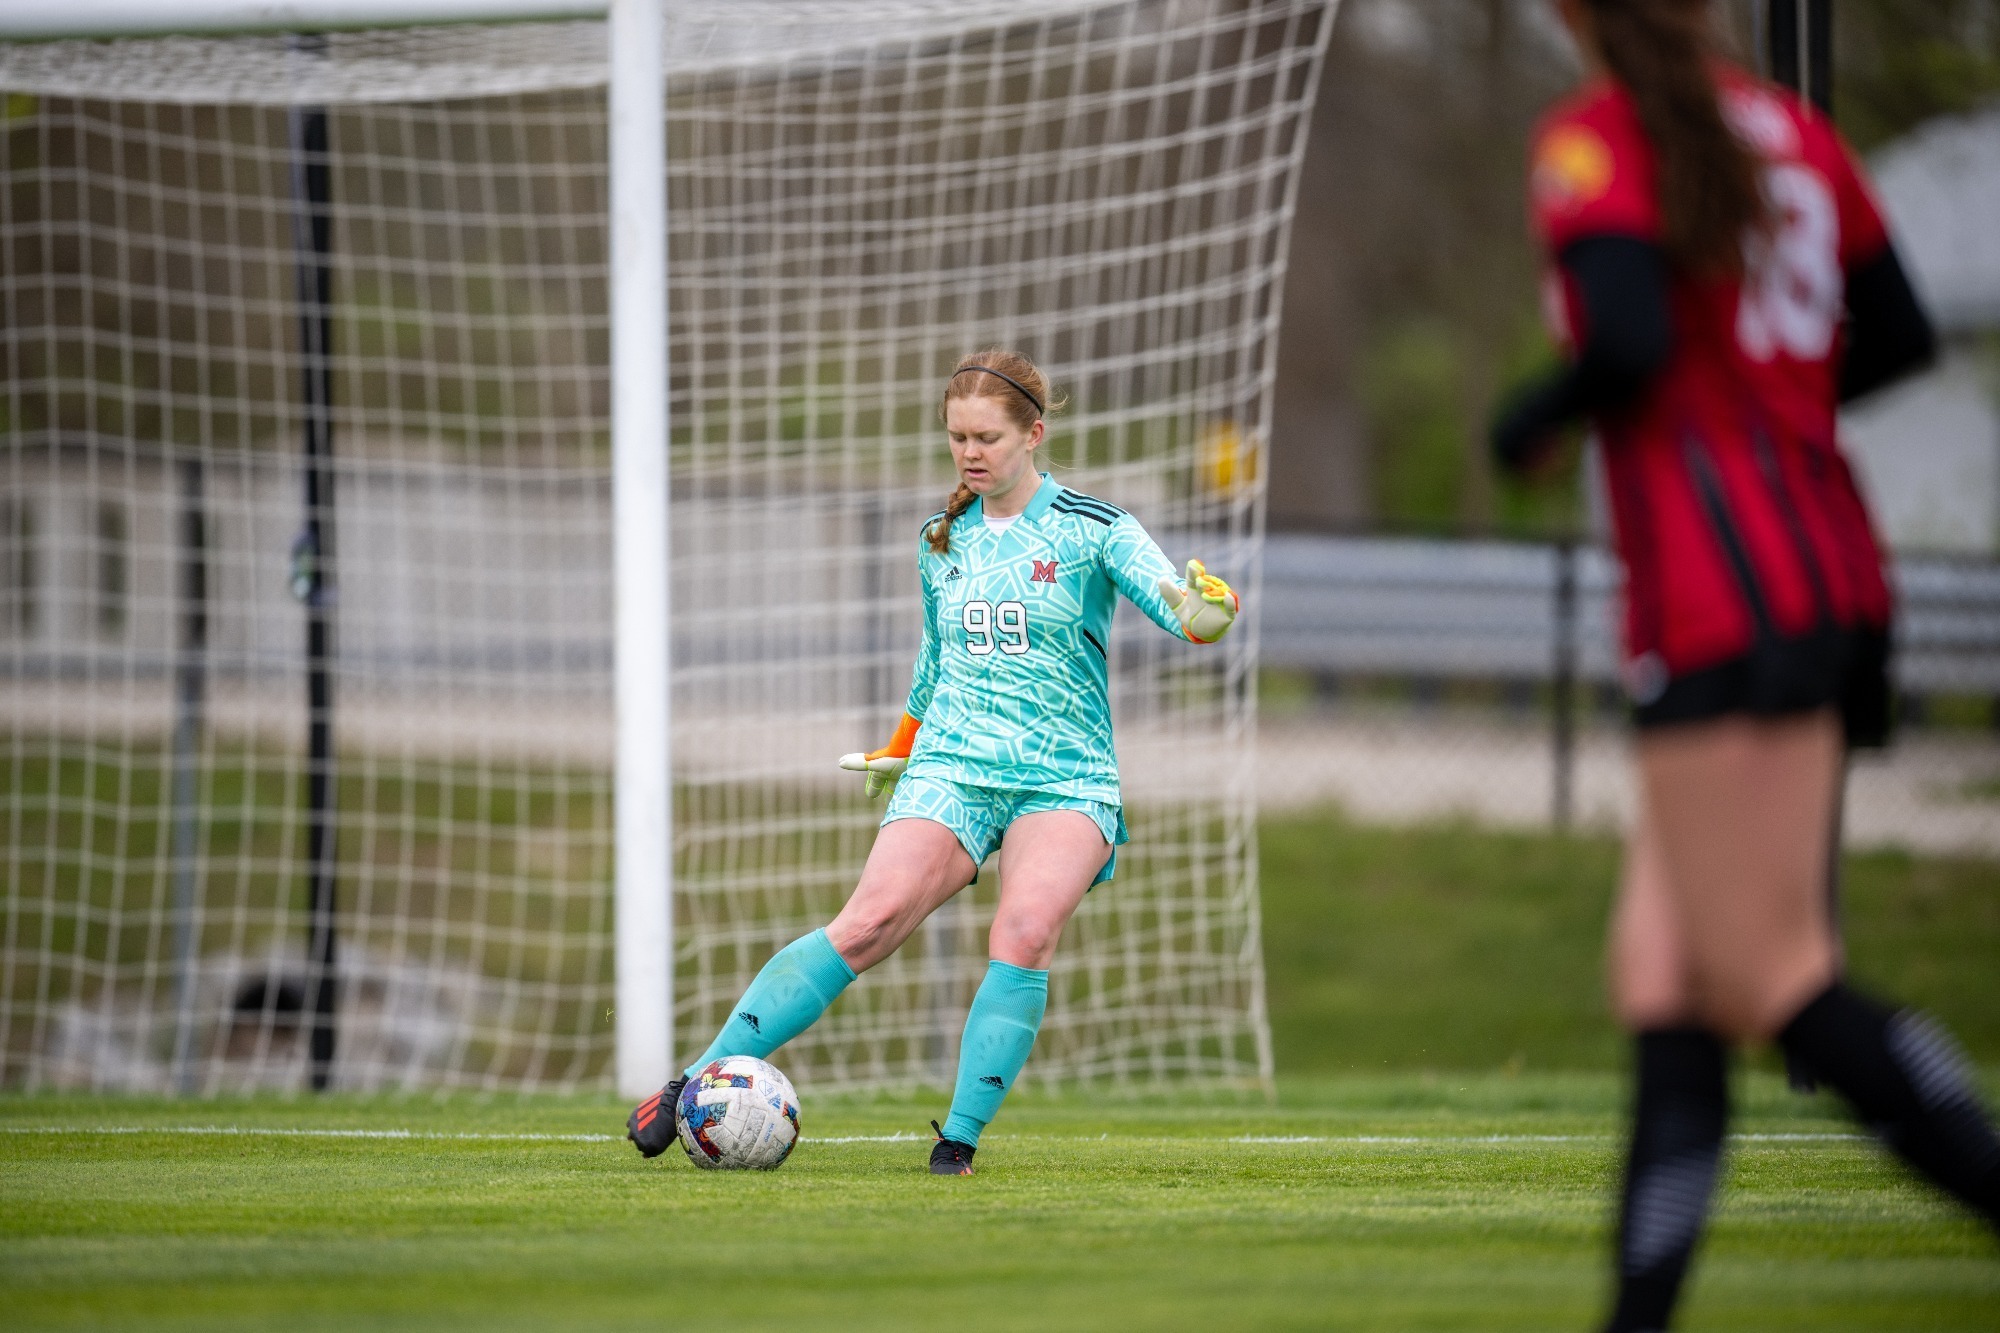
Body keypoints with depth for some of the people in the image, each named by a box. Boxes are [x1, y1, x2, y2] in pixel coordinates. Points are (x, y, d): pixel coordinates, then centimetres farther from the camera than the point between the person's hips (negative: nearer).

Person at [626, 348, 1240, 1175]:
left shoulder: (1093, 531, 0)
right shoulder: (942, 541, 13)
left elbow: (1182, 612, -14)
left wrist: (1208, 610, -38)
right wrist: (901, 747, 43)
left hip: (1066, 780, -2)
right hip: (951, 771, 2)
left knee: (1027, 931, -30)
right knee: (869, 922, -20)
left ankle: (959, 1138, -23)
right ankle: (693, 1085, -19)